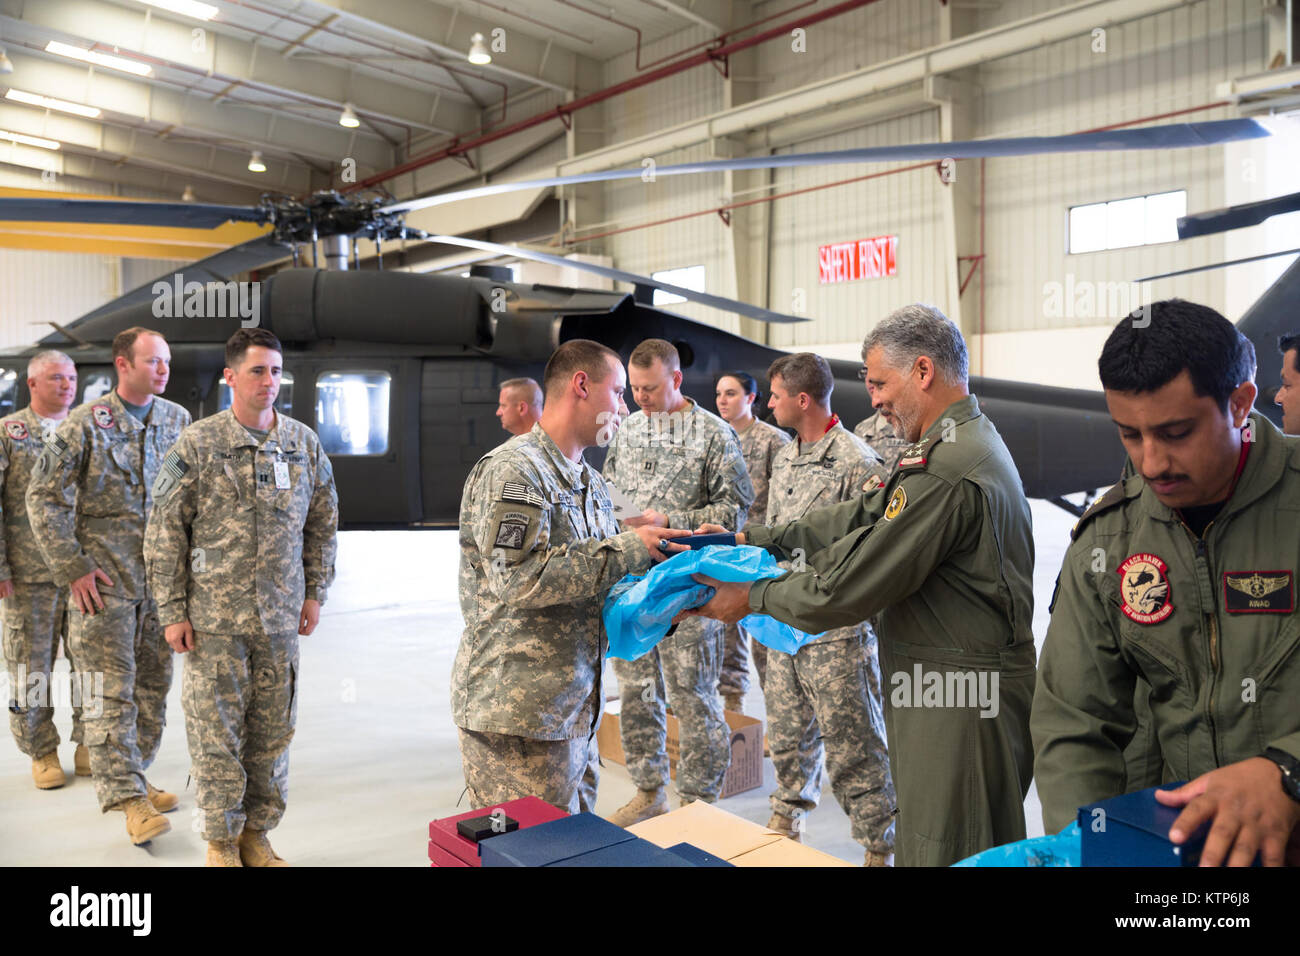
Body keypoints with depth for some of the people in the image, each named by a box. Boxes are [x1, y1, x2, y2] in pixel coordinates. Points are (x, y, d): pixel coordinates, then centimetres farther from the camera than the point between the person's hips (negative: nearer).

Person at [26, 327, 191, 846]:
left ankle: (129, 778, 28)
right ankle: (128, 797, 2)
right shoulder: (84, 424, -7)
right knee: (111, 691, -3)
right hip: (104, 582, -5)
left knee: (153, 685, 12)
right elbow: (43, 497, -5)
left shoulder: (178, 421, 5)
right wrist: (72, 569, -9)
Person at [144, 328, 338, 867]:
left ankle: (257, 833, 27)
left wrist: (314, 593, 8)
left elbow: (322, 524, 12)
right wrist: (172, 612, -6)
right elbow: (164, 533, -3)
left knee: (273, 730, 11)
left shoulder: (304, 443, 5)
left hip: (280, 617, 3)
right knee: (216, 731, 5)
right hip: (213, 618, -3)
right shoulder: (196, 445, -5)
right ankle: (221, 841, 22)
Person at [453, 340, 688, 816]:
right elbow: (519, 577, -24)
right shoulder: (511, 471, -14)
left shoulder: (591, 482, 17)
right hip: (519, 716, -9)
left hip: (576, 712, 9)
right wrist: (628, 548, -20)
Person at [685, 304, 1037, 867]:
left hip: (959, 708, -10)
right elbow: (864, 519, 13)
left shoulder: (943, 471, -24)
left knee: (941, 850, 3)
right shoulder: (971, 442, 12)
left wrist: (753, 598, -7)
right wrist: (755, 540, 9)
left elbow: (851, 586, -21)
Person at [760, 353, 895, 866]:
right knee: (789, 732, 21)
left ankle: (878, 846, 18)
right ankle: (787, 819, 41)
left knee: (851, 747, 2)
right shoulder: (784, 458, 11)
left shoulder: (857, 462, -15)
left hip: (837, 630, -8)